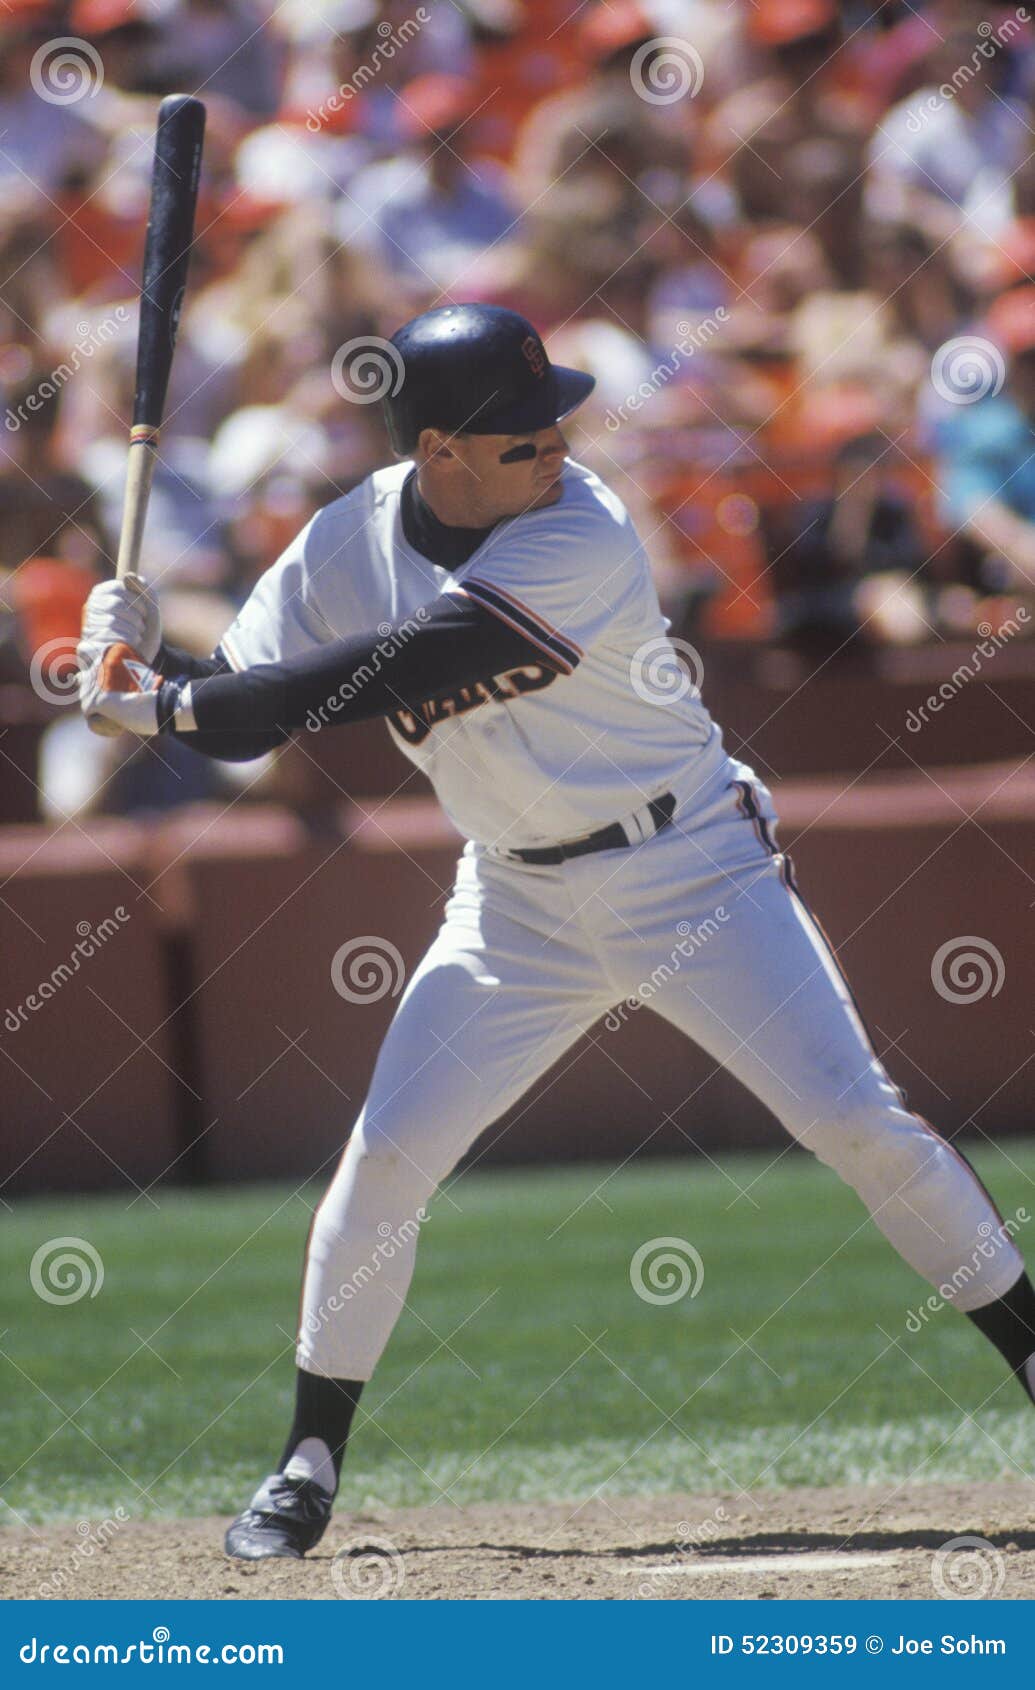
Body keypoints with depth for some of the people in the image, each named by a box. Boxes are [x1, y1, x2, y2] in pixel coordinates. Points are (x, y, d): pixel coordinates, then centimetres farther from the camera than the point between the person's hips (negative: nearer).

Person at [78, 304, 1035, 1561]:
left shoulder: (583, 539, -26)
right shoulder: (349, 542, -7)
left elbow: (406, 671, -33)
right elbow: (243, 716, -2)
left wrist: (175, 704, -32)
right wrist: (151, 677, -24)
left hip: (694, 873, -4)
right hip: (520, 905, 4)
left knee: (858, 1119, -10)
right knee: (386, 1157, -5)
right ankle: (310, 1463, 8)